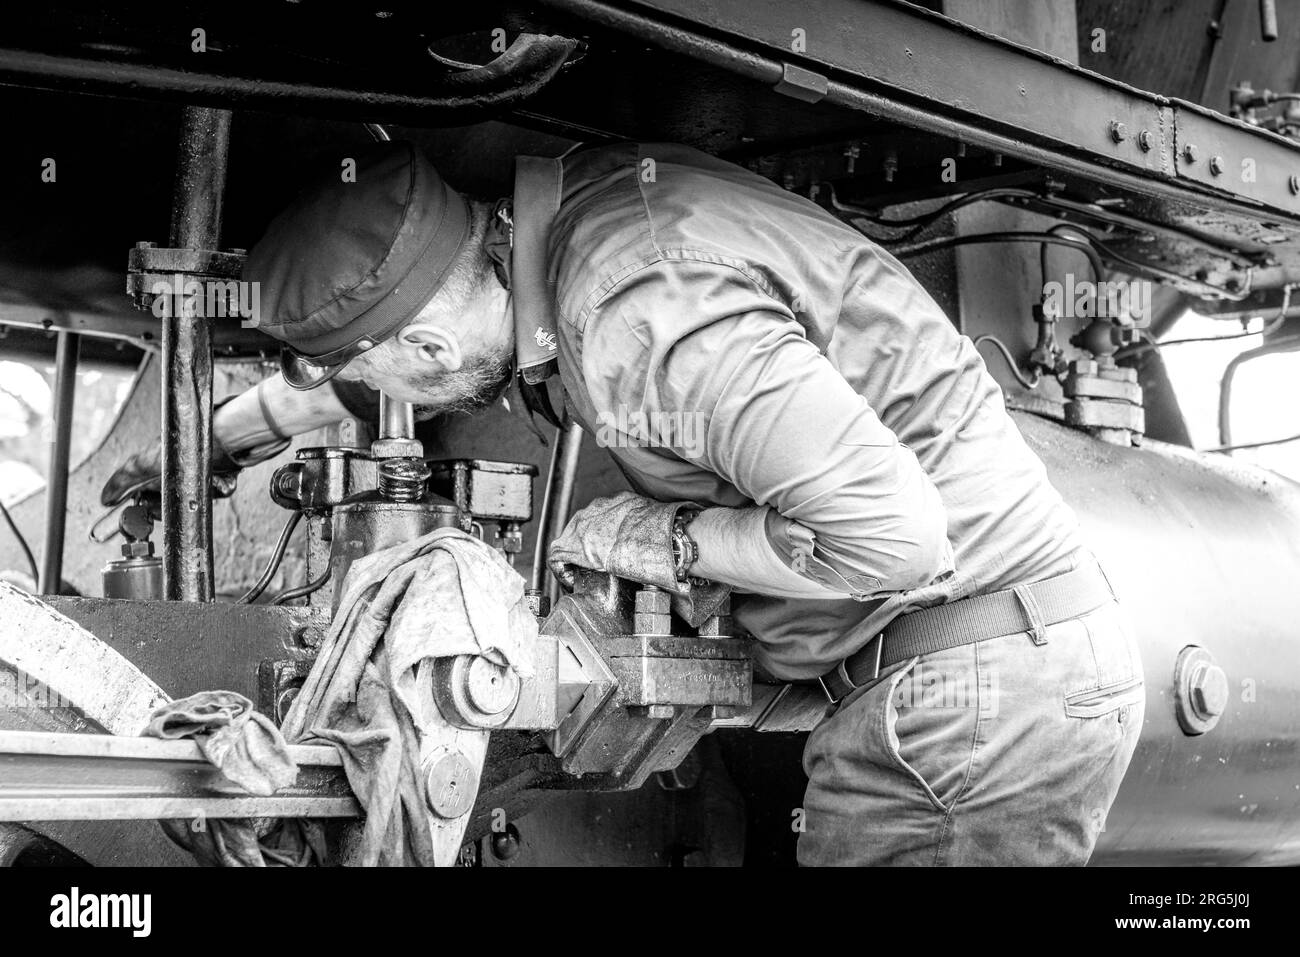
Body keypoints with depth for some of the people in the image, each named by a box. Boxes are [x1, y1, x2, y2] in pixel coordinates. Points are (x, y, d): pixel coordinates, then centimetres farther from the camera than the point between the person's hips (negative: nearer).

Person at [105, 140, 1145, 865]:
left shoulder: (647, 313, -27)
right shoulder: (574, 201, 1)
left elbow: (890, 534, -30)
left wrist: (671, 543, -16)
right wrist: (225, 430, 34)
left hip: (1000, 656, -9)